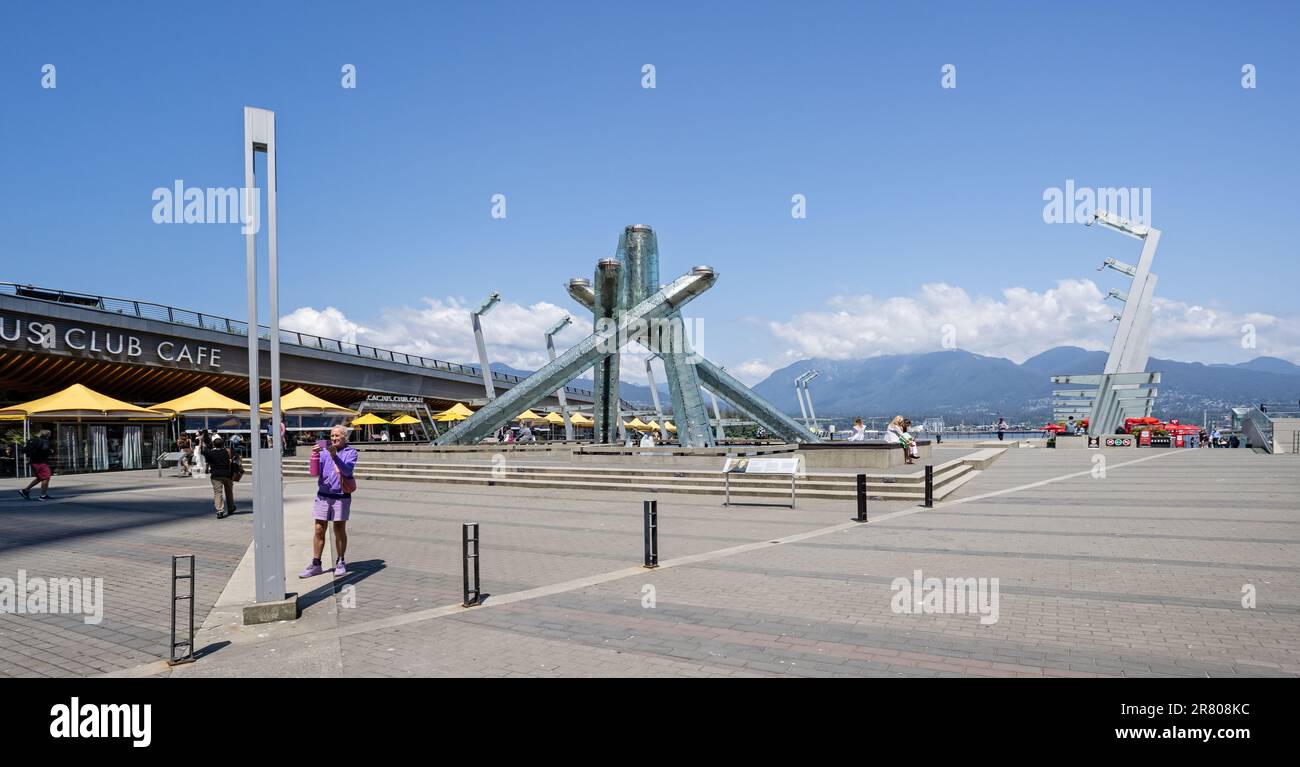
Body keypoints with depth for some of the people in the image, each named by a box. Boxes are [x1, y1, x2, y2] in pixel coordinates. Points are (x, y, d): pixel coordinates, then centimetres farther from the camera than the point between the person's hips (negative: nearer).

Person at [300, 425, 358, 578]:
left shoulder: (350, 452, -3)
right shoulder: (325, 450, 6)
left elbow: (348, 470, -19)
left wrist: (335, 456, -30)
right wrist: (315, 456, -17)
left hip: (341, 496, -3)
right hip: (323, 495, 3)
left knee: (339, 531, 6)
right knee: (319, 530, 4)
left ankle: (340, 563, 19)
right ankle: (315, 564, 12)